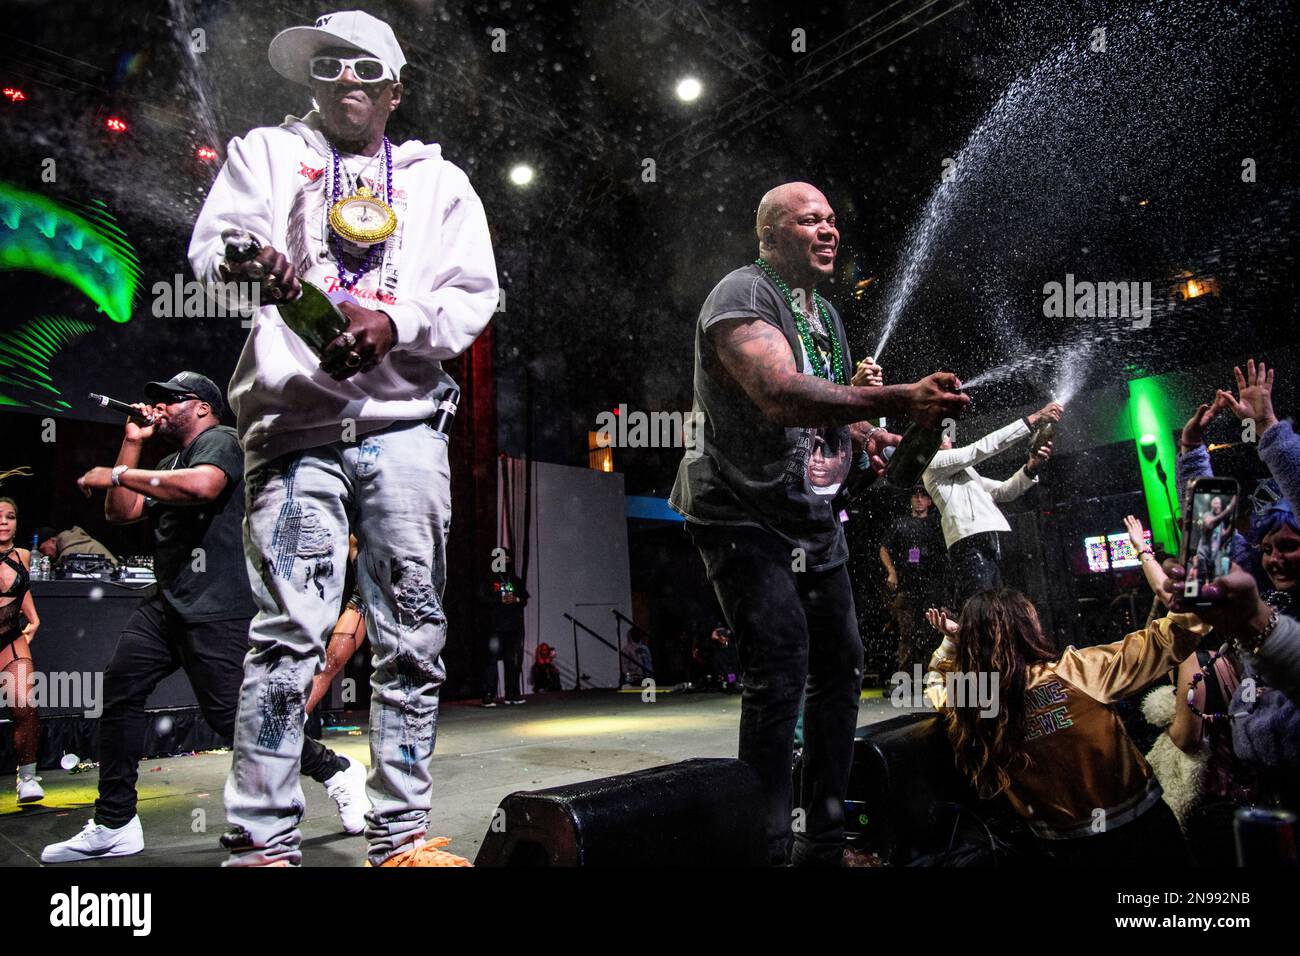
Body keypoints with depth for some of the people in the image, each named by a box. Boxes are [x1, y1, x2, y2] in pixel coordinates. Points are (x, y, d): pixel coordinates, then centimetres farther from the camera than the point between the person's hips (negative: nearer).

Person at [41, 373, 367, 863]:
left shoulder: (220, 439, -4)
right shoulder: (170, 463, 26)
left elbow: (202, 486, -25)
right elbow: (120, 513, 20)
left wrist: (117, 474, -17)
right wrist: (132, 442, 17)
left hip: (216, 607, -9)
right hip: (167, 601, 9)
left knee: (230, 714, -11)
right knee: (120, 688, 0)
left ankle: (336, 772, 4)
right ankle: (114, 825, 9)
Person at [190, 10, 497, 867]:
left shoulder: (439, 178, 21)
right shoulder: (267, 152, 20)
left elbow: (476, 292, 9)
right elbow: (215, 241, 1)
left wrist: (394, 324, -10)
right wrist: (251, 268, -23)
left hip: (404, 426, 2)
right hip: (294, 424, -1)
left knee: (413, 636, 1)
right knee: (289, 632, -8)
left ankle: (402, 835, 12)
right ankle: (262, 841, 2)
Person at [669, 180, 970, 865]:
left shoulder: (826, 315, 15)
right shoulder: (742, 295, -14)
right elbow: (782, 395, -32)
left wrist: (857, 433, 4)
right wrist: (899, 401, -38)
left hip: (814, 519, 9)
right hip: (743, 517, -9)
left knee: (840, 666, 10)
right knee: (780, 668, -17)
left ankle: (824, 839, 25)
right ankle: (769, 845, -3)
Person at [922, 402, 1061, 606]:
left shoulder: (965, 471, 32)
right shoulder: (933, 462, 4)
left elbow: (1003, 492, 27)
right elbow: (983, 448, -3)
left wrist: (1031, 467, 7)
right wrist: (1033, 419, -3)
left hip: (989, 545, 10)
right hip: (970, 544, -10)